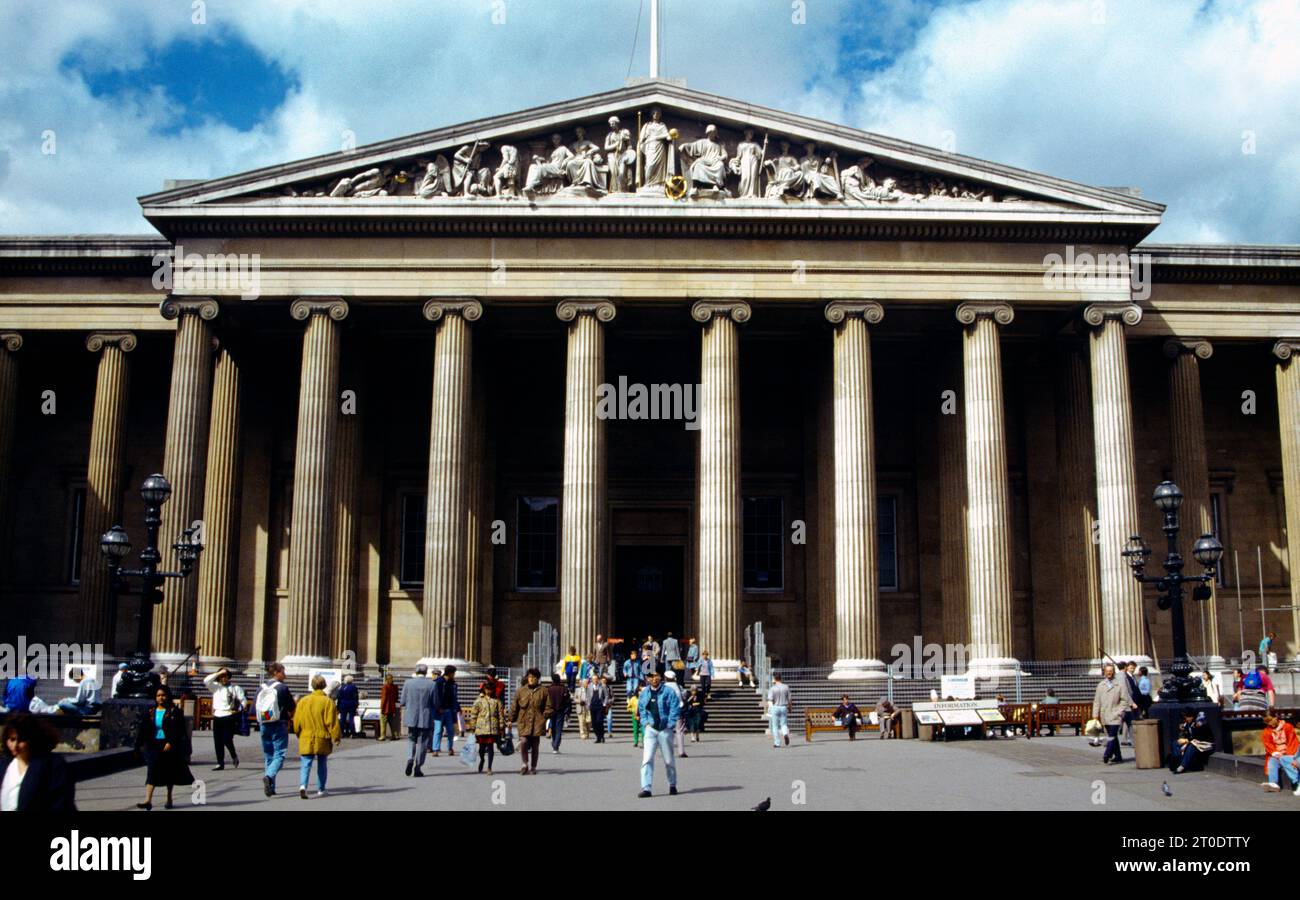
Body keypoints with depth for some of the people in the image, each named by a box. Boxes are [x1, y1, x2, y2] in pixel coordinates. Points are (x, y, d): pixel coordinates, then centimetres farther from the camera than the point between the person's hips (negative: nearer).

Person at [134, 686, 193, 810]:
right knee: (153, 771, -10)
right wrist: (138, 745, -5)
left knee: (170, 773, 10)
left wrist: (171, 743, -22)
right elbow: (143, 730, 3)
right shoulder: (150, 713, 6)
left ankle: (169, 798, 27)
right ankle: (148, 800, -17)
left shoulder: (174, 712, -4)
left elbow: (178, 730, -11)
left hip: (169, 746, -2)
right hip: (154, 745, 2)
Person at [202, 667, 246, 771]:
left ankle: (234, 756, 16)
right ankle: (220, 763, 10)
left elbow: (243, 700, 5)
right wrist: (218, 673, -7)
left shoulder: (235, 688, 5)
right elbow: (206, 681, -5)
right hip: (217, 716, 3)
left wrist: (239, 710, -8)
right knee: (218, 741, 3)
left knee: (227, 739, -11)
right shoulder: (216, 687, 11)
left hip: (229, 716, -3)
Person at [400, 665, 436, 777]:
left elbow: (403, 702, 1)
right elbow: (435, 703, -6)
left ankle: (410, 758, -6)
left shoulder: (408, 683, -3)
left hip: (411, 717, 2)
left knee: (411, 739, 18)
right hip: (426, 718, -1)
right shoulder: (431, 684, -7)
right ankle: (418, 768, 6)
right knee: (422, 742, 7)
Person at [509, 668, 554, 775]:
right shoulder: (521, 691, 7)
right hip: (524, 722, 0)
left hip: (537, 723, 0)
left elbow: (548, 707, 8)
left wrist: (546, 716, -7)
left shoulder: (544, 691, 5)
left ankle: (533, 767, 19)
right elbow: (515, 706, 14)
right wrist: (511, 720, 12)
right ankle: (525, 764, 0)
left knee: (535, 746, 6)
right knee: (523, 742, -17)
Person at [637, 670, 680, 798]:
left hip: (665, 730, -2)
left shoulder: (669, 691, -7)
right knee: (647, 758, -9)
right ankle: (646, 788, -11)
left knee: (669, 760, 9)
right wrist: (645, 723, 3)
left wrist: (670, 725, -14)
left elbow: (675, 710, -9)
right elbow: (641, 709, 16)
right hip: (651, 729, 2)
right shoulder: (644, 693, 5)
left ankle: (672, 785, 28)